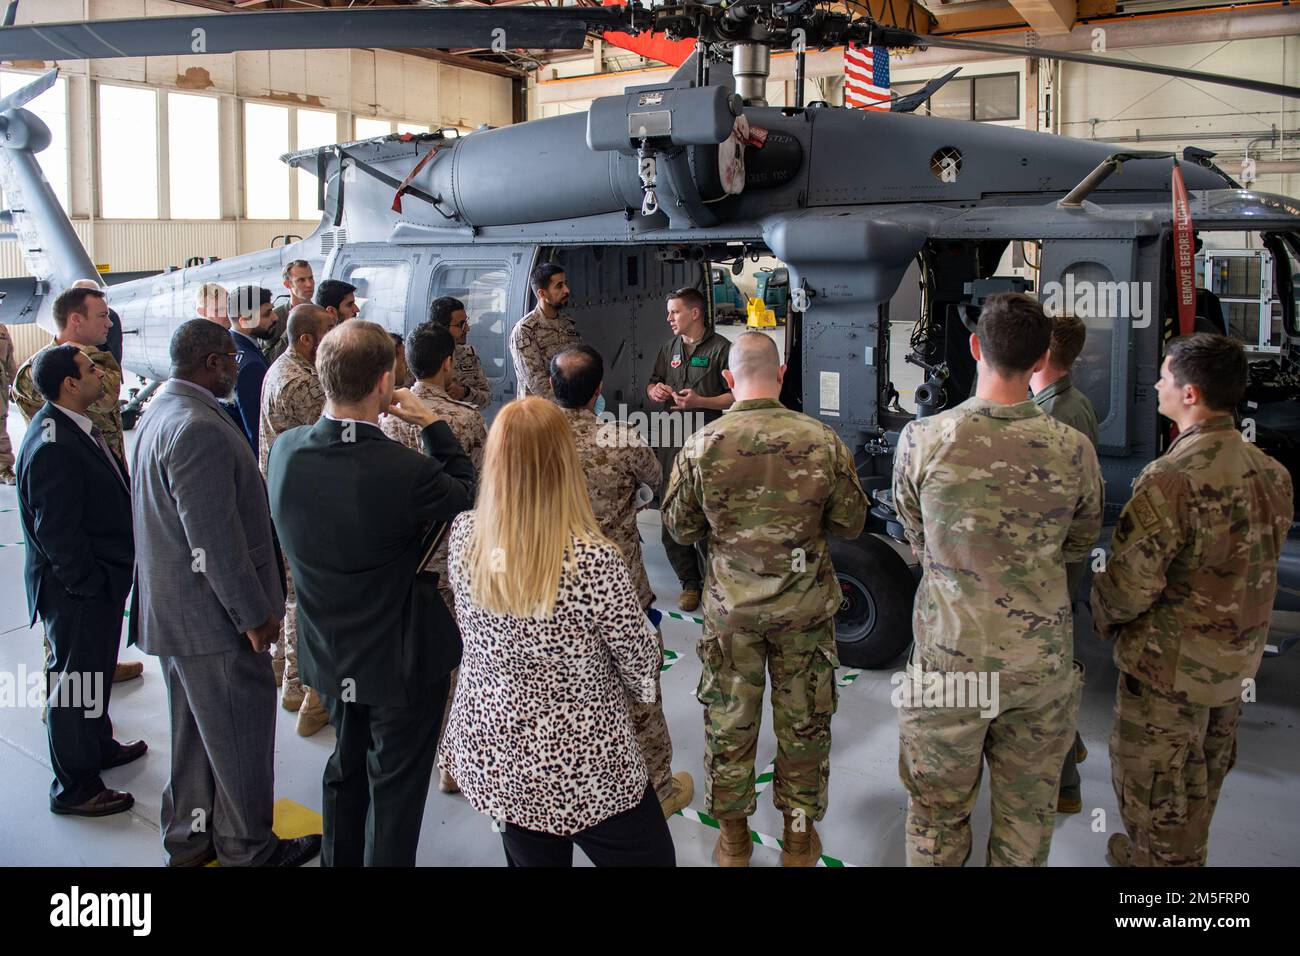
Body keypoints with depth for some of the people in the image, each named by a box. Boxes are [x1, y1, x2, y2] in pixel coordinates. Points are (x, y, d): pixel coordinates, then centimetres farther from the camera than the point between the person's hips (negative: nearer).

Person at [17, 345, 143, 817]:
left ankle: (98, 744, 45)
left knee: (96, 668, 25)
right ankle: (74, 787, 18)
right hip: (77, 588, -10)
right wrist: (89, 584, -19)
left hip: (100, 577, 10)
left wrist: (108, 576, 13)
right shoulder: (52, 446, -26)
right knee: (74, 680, 4)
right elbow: (56, 531, -26)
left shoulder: (74, 427, 6)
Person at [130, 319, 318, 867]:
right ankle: (247, 850, 21)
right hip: (211, 615, -11)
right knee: (241, 732, 5)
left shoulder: (161, 412, 10)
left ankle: (188, 840, 36)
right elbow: (216, 538, -26)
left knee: (195, 729, 22)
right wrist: (253, 613, -19)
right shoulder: (199, 428, -25)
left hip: (175, 609, 11)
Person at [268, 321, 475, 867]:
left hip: (329, 651, 6)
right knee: (397, 781, 14)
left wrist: (367, 416, -1)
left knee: (347, 764, 28)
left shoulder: (284, 451, -14)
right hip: (400, 657, -6)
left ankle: (339, 860, 46)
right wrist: (430, 423, -8)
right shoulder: (404, 471, -32)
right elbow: (468, 491, -12)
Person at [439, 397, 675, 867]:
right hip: (584, 769, -5)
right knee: (649, 856, 17)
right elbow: (643, 669, -12)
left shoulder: (463, 537, -13)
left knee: (531, 856, 25)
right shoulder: (595, 561, -27)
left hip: (491, 757, 5)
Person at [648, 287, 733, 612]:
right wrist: (654, 390, 3)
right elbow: (652, 383, 26)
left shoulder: (721, 348, -5)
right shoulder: (670, 348, 16)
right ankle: (689, 582, 17)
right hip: (672, 442, 6)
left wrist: (699, 401, -19)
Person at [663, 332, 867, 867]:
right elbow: (851, 523, -3)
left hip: (732, 608, 0)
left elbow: (680, 529, -2)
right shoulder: (822, 442, -13)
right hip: (806, 607, 0)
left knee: (729, 723, 15)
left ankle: (732, 839, 31)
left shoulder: (701, 446, -13)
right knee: (804, 723, 16)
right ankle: (799, 838, 31)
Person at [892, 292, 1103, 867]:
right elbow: (1079, 546, 8)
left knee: (938, 811, 16)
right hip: (1042, 662, 2)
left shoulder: (922, 439, -13)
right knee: (1028, 813, 19)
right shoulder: (1074, 449, -10)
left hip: (949, 656, -1)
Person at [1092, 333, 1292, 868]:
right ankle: (1183, 856, 45)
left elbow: (1130, 581, -25)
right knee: (1203, 777, 26)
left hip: (1170, 665, -8)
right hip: (1238, 661, 8)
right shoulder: (1270, 471, -2)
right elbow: (1258, 564, 8)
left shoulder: (1173, 477, -27)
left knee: (1153, 785, 10)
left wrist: (1105, 619, -4)